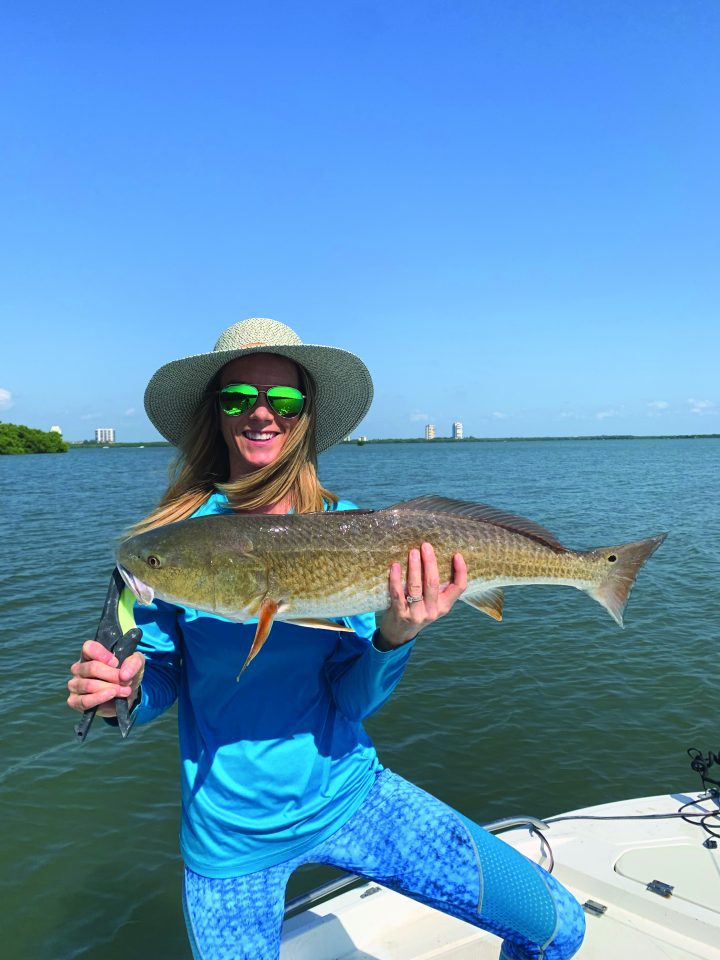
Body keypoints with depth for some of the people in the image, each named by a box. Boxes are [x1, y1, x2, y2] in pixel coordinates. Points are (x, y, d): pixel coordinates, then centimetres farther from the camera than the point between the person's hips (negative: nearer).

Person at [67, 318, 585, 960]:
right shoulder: (173, 539, -13)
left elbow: (355, 698, -10)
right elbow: (159, 680, -3)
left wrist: (395, 636, -30)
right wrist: (120, 694, -25)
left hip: (349, 797, 1)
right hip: (229, 835, 0)